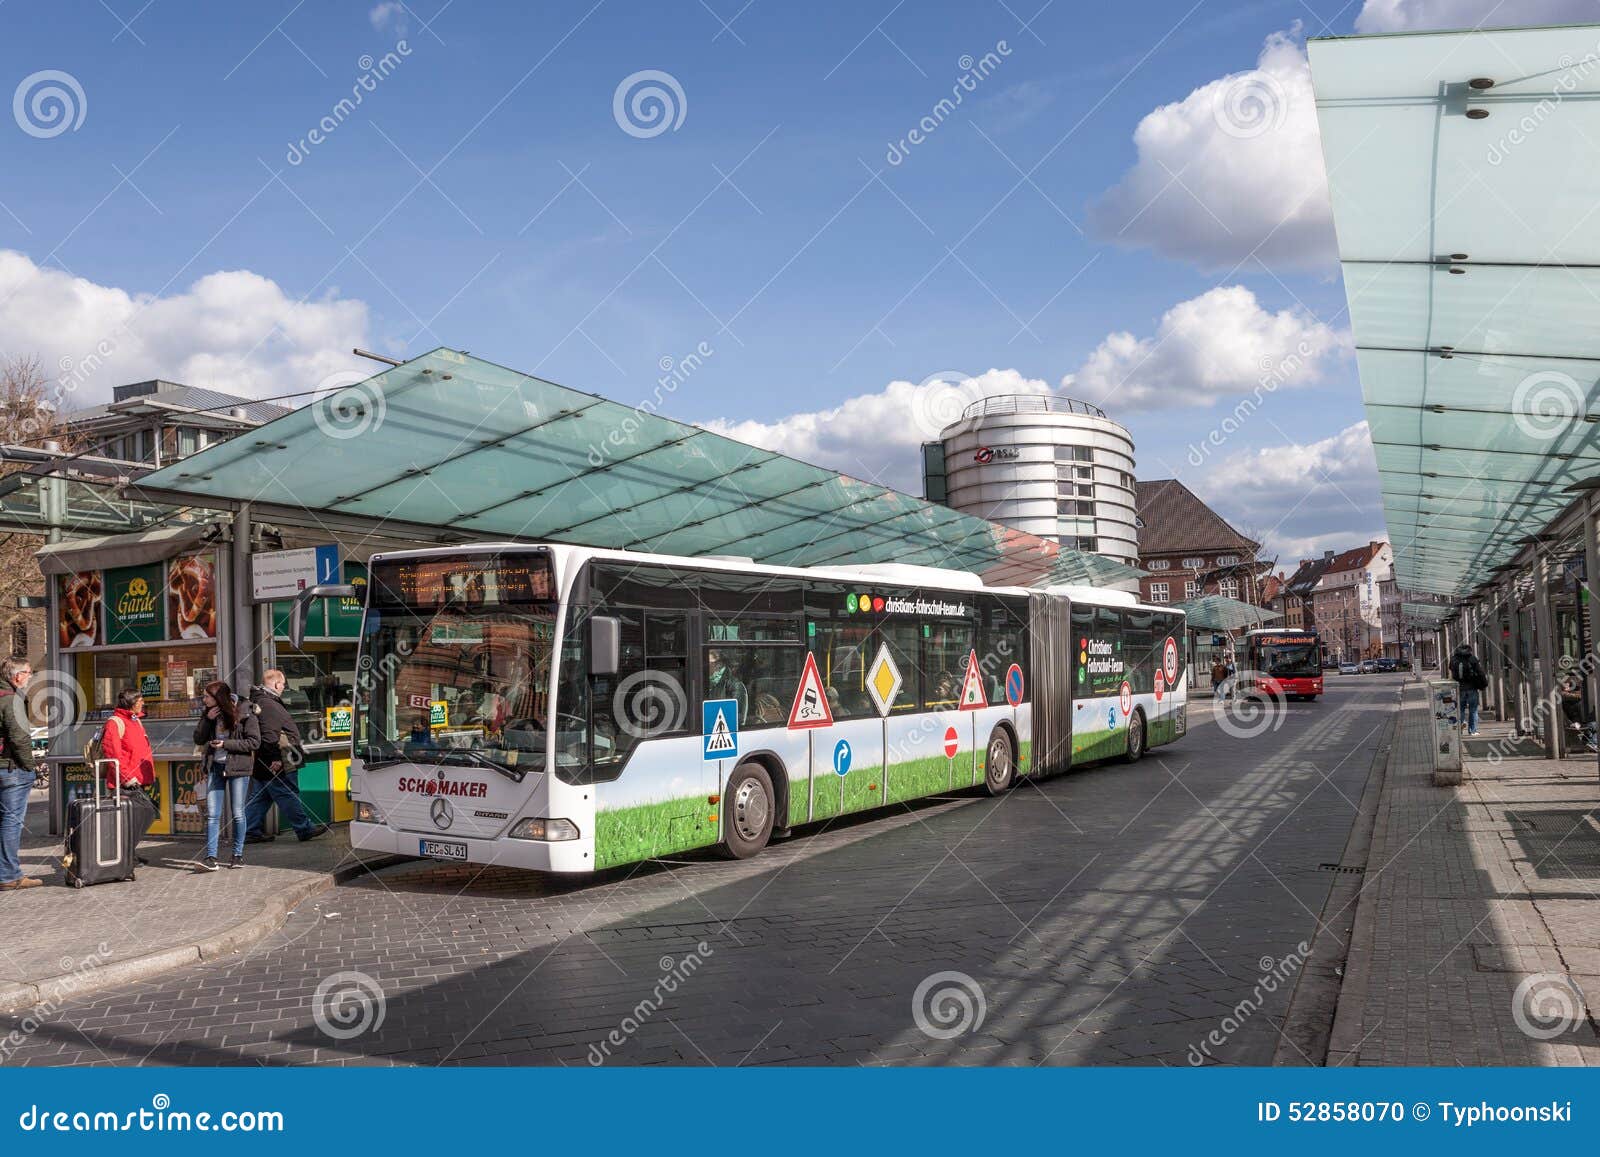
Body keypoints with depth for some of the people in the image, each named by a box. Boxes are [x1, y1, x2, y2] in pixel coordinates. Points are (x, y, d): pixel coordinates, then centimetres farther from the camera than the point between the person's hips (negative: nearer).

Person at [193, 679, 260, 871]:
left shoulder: (244, 715, -9)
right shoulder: (210, 715, 8)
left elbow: (254, 741, -12)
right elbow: (198, 739, 5)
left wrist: (226, 744, -17)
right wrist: (207, 719, -8)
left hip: (238, 768, -4)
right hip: (215, 767, 4)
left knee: (237, 814, 4)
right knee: (212, 814, -2)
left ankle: (238, 855, 17)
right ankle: (211, 857, -3)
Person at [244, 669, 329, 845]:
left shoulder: (257, 702, 15)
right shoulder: (269, 705, -19)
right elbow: (269, 735, -27)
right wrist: (276, 758, -24)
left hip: (263, 764, 11)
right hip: (276, 765, -11)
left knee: (260, 797, 14)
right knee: (288, 797, -2)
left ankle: (251, 831, 18)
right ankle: (304, 829, 6)